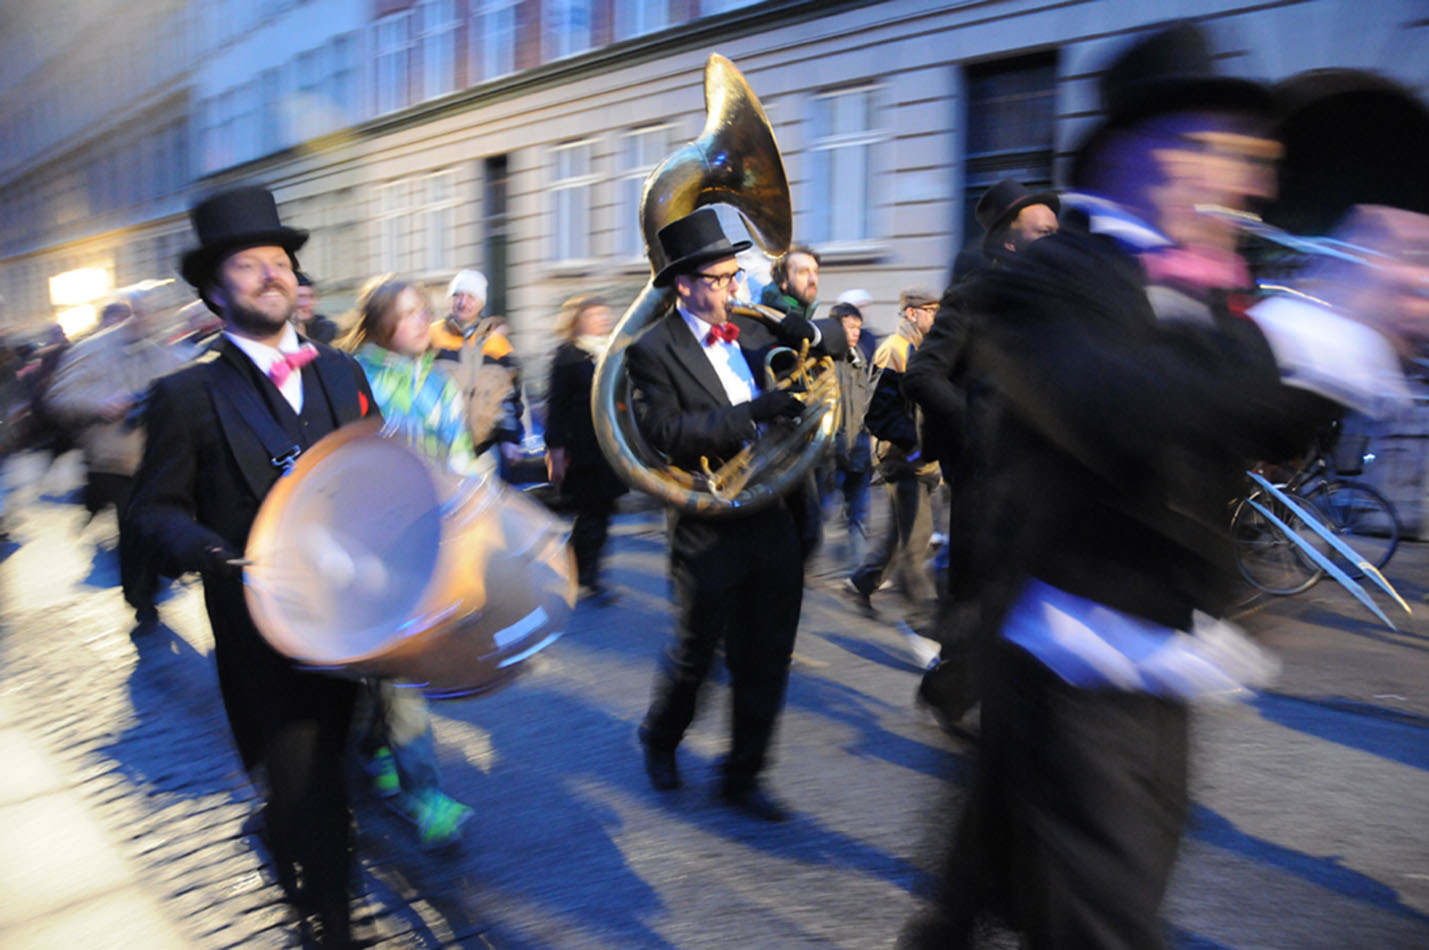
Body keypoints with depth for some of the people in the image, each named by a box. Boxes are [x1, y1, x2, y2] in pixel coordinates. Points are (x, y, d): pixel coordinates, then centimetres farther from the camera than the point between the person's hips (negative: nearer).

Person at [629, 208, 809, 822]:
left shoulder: (751, 333, 11)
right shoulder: (653, 350, -8)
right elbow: (665, 433, -21)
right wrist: (750, 413, -27)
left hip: (774, 522, 6)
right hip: (709, 533, -5)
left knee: (766, 660, 11)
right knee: (694, 656, 11)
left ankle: (742, 777, 29)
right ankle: (659, 738, 42)